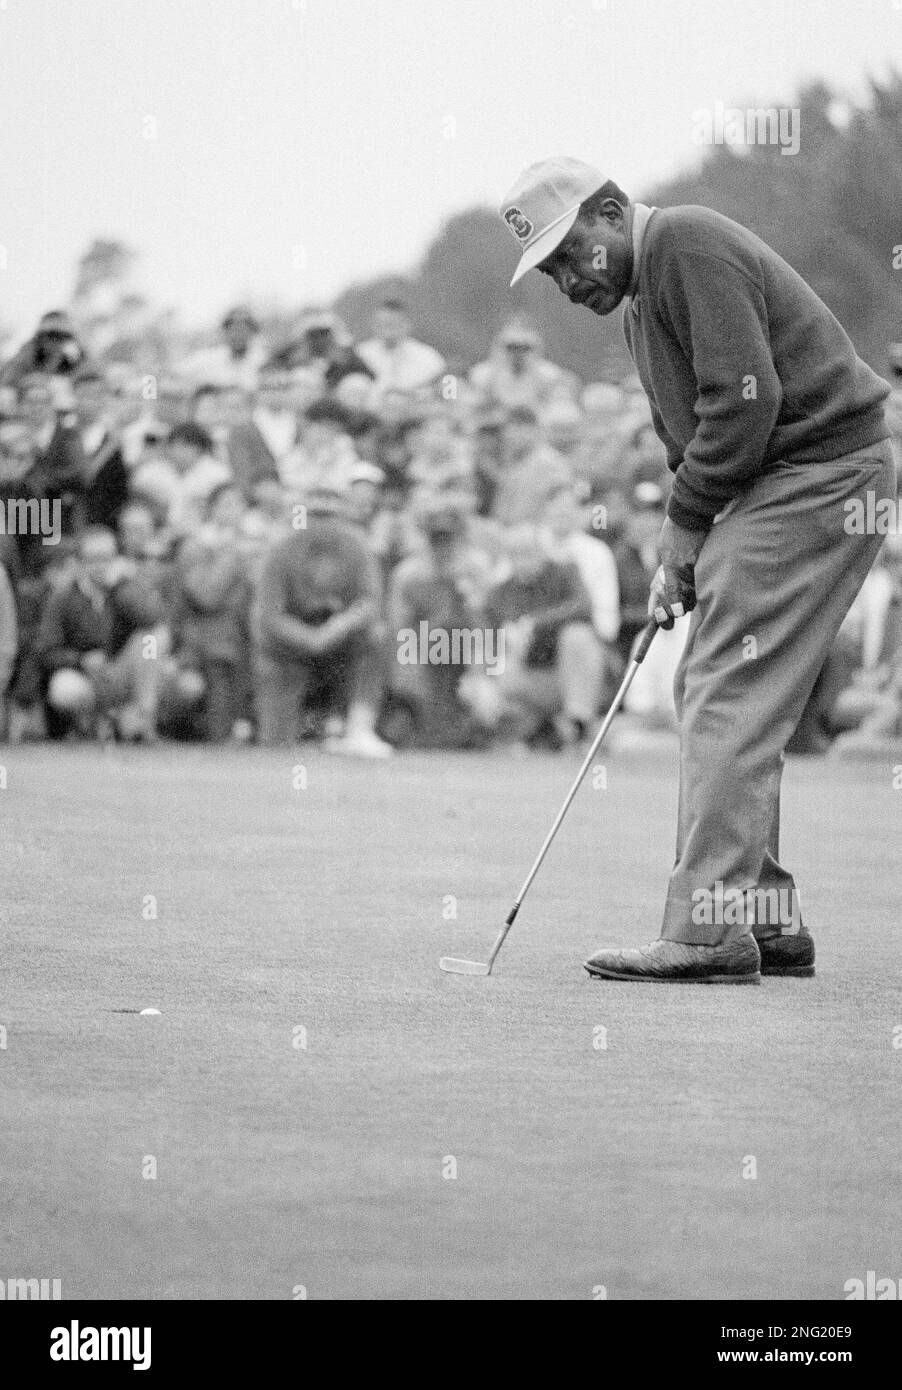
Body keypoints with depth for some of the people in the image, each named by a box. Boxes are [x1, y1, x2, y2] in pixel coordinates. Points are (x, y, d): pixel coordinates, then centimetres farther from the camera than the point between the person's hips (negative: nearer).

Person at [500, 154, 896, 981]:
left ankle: (708, 932, -17)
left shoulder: (687, 247, -14)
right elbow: (692, 437, 21)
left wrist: (685, 524, -12)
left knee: (729, 696, -14)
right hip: (772, 482, 11)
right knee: (707, 691, 11)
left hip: (820, 471, -11)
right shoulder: (640, 299, 19)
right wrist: (681, 555, 6)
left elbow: (745, 401, -21)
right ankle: (766, 919, 14)